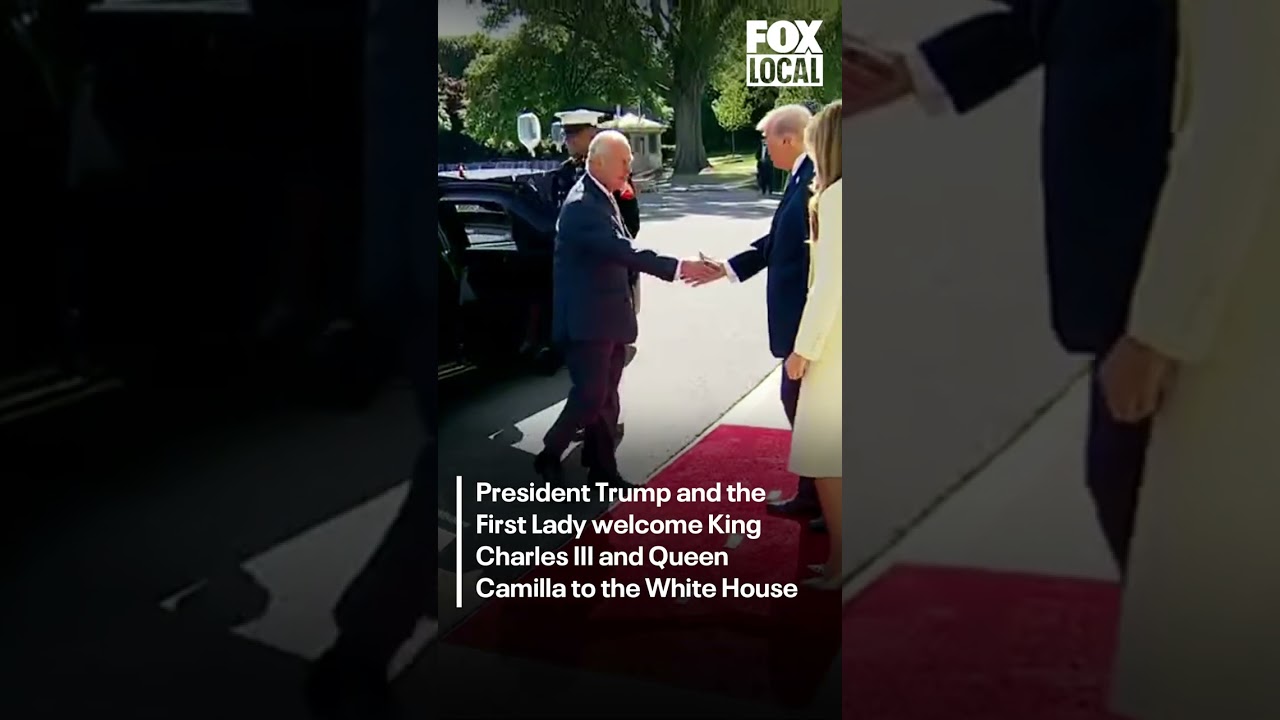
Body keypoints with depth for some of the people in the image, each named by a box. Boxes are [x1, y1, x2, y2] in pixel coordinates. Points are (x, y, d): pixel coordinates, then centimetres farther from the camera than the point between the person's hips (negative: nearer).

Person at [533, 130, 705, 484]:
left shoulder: (603, 198, 12)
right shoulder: (582, 205, -20)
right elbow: (623, 250, -30)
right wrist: (676, 267, -34)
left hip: (607, 316, 9)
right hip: (587, 320, -9)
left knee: (606, 399, 12)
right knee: (590, 396, -5)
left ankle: (603, 470, 19)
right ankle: (549, 457, 13)